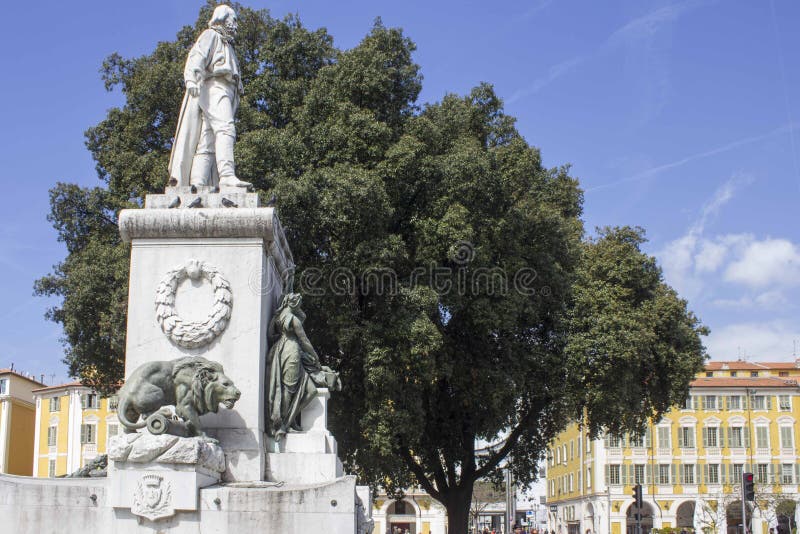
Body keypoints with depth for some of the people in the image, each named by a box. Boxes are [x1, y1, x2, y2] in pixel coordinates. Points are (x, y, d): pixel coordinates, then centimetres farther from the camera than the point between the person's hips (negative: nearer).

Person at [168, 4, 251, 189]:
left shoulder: (227, 45, 37)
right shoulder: (211, 35, 12)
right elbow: (197, 56, -7)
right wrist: (192, 78, -26)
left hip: (225, 91, 9)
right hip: (214, 86, -9)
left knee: (207, 143, -5)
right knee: (225, 129, -27)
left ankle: (197, 183, -16)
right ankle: (227, 175, -43)